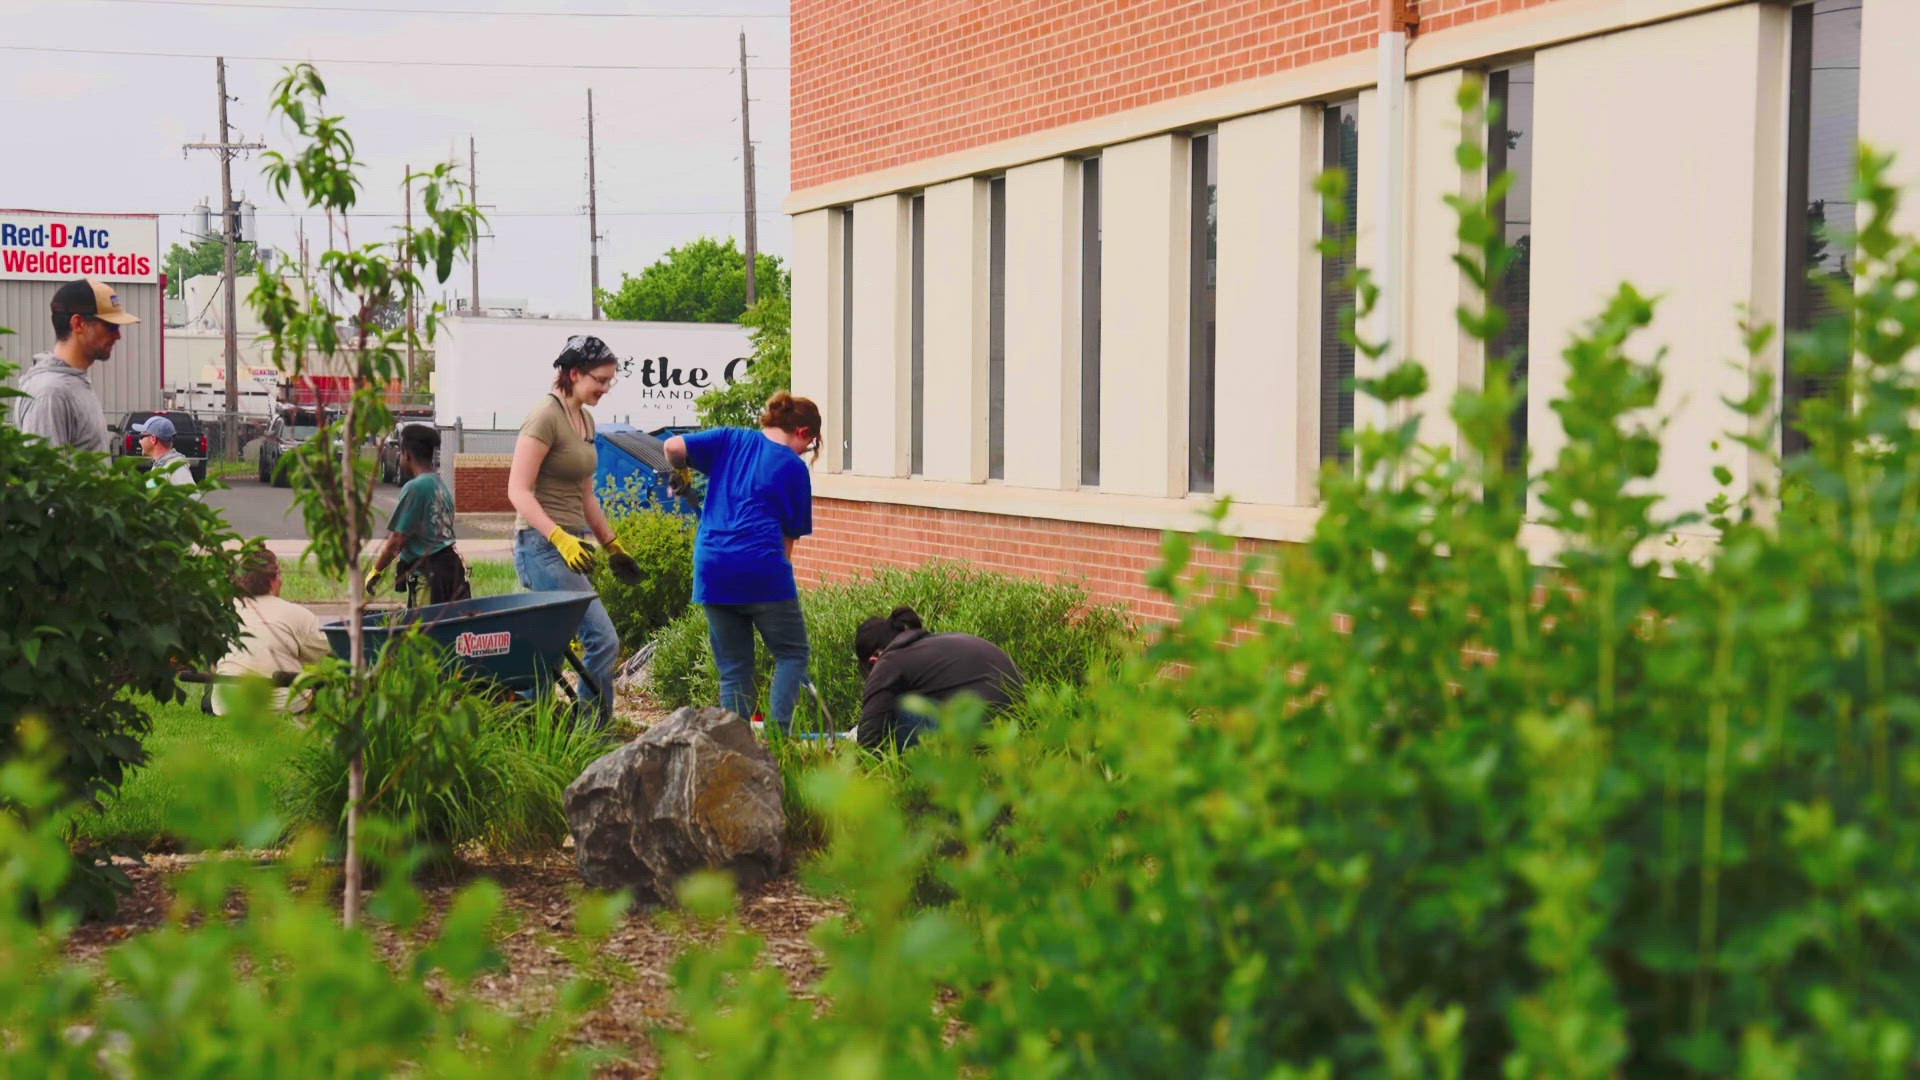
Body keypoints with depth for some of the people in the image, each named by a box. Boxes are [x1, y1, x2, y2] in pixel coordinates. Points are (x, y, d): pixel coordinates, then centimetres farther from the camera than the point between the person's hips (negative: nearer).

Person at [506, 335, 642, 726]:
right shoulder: (546, 417, -13)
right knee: (603, 640, -15)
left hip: (571, 545, 10)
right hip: (543, 544, -9)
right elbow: (518, 492, -18)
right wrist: (560, 537, -29)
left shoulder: (586, 420, 15)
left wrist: (612, 546, 24)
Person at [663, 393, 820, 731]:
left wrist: (680, 474, 19)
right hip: (762, 568, -4)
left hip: (712, 567, 4)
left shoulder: (730, 439, 10)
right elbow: (789, 537, 4)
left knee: (734, 669, 12)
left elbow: (673, 446, -1)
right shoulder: (794, 468, 3)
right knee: (792, 653, 12)